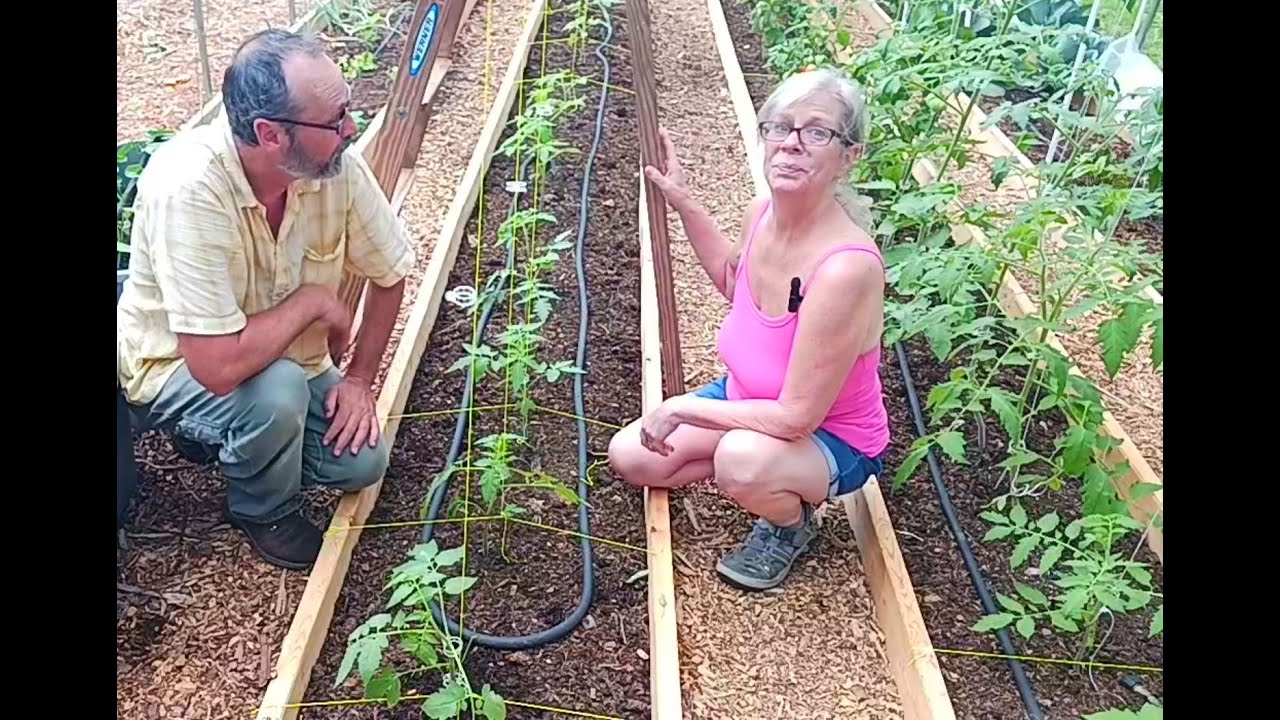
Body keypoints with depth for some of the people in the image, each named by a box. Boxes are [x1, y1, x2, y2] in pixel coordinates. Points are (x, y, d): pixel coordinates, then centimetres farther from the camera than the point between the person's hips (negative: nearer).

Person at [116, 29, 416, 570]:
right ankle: (263, 514, -1)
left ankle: (227, 432, 18)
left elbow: (389, 274, -3)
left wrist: (359, 378, -5)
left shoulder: (337, 164, -20)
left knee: (361, 462, -8)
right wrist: (314, 300, -26)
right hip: (175, 366, -5)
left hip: (280, 356, 5)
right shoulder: (188, 188, -37)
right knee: (277, 392, -34)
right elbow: (219, 366, -40)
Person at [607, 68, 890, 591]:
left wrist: (683, 408, -23)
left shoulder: (846, 268, -38)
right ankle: (770, 481, 14)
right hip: (752, 400, 7)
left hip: (832, 439, -7)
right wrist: (683, 203, 5)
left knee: (743, 459, -38)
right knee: (629, 457, 0)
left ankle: (792, 522, -2)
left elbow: (796, 416, -32)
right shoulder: (763, 213, -14)